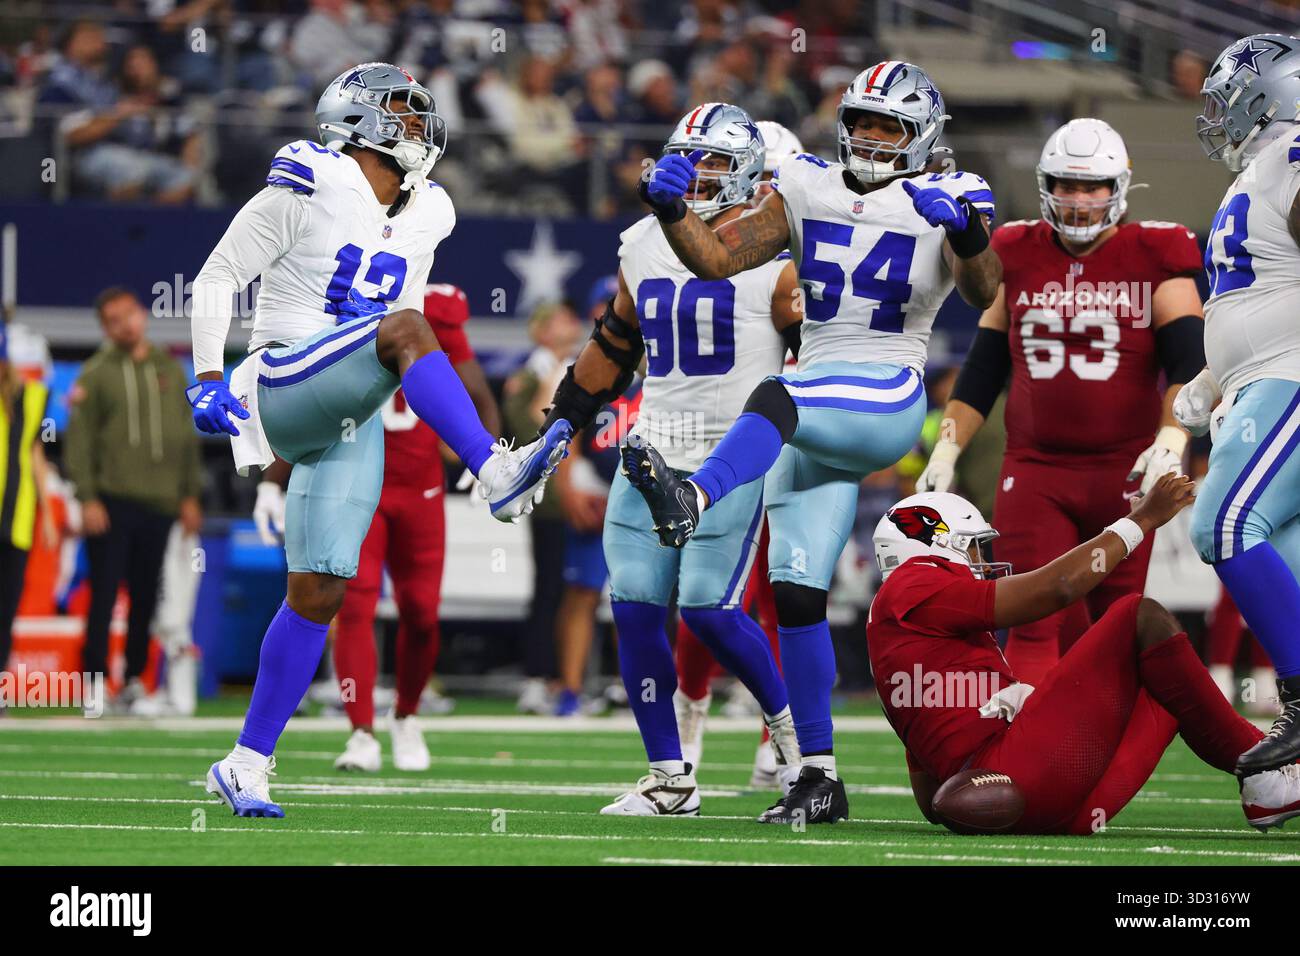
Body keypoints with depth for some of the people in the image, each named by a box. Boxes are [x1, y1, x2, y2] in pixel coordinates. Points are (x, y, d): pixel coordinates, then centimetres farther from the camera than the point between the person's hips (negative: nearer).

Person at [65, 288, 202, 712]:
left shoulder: (170, 370, 13)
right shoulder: (95, 374, 1)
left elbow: (187, 435, 15)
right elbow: (79, 440, -3)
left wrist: (190, 495, 9)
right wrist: (88, 498, -11)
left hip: (160, 502, 4)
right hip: (112, 500, -4)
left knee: (146, 598, 7)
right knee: (105, 595, -6)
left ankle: (135, 677, 16)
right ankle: (96, 681, -4)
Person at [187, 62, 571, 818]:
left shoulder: (423, 216, 13)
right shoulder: (310, 189, -6)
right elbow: (219, 276, -3)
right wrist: (209, 378, -11)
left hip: (352, 420, 6)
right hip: (287, 382, -6)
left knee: (320, 592, 1)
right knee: (407, 328, -30)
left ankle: (248, 764, 8)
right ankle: (499, 476, -45)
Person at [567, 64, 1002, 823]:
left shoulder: (945, 201, 0)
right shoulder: (810, 192, 13)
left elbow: (983, 292, -17)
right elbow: (716, 259, 9)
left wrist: (965, 230, -36)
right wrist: (672, 209, -9)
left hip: (887, 401, -6)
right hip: (817, 415, 6)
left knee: (775, 398, -37)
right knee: (796, 593, -1)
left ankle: (696, 500, -67)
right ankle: (820, 775, 5)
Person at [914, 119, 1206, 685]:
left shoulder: (1153, 260, 0)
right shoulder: (1017, 260, 9)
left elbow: (1188, 362, -8)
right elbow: (982, 371, 14)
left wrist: (1172, 440, -23)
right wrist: (945, 453, 8)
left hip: (1124, 475, -1)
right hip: (1035, 473, 1)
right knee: (1038, 625, -11)